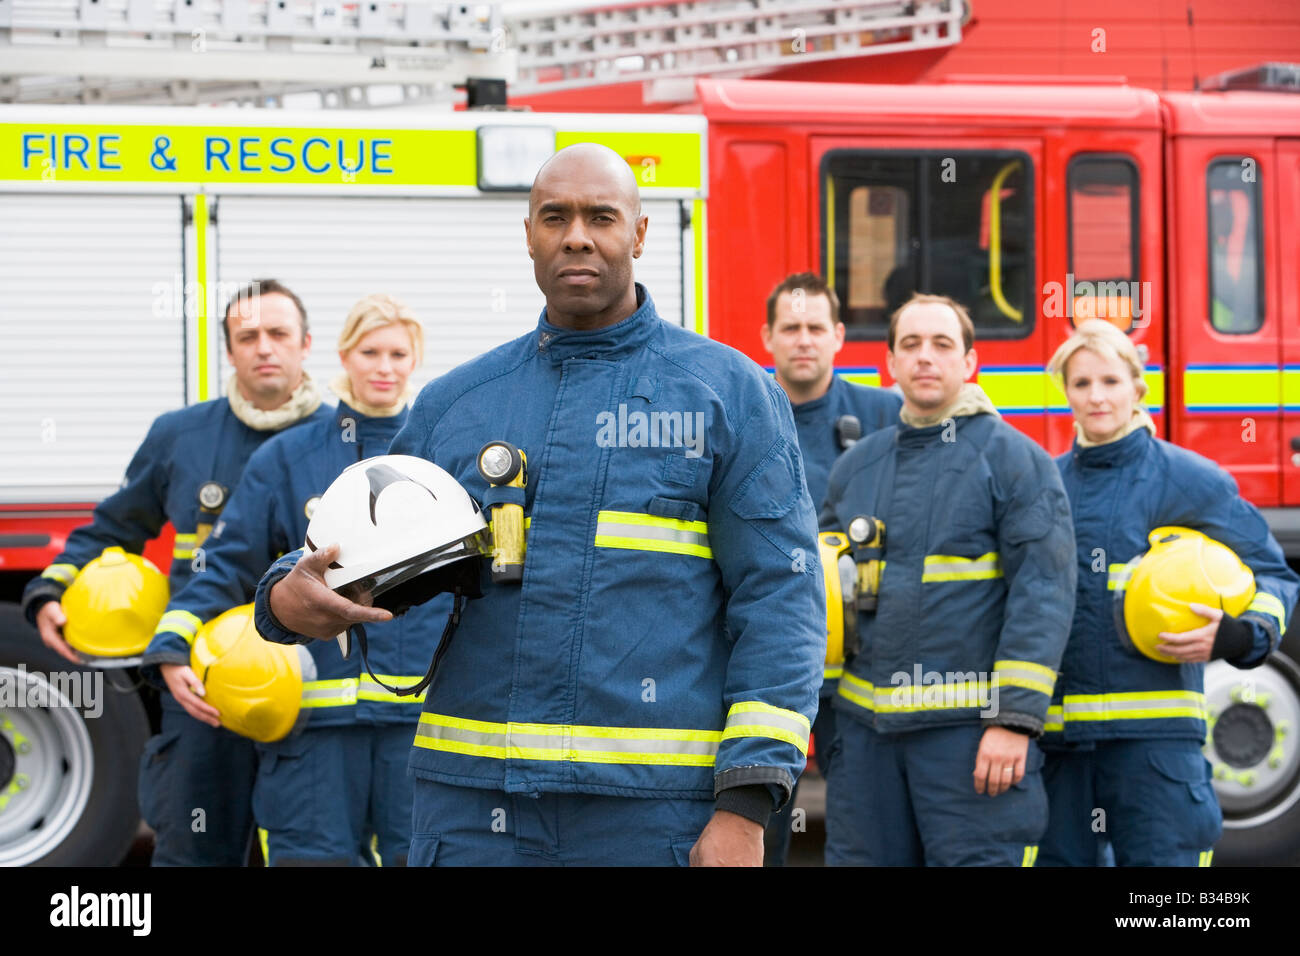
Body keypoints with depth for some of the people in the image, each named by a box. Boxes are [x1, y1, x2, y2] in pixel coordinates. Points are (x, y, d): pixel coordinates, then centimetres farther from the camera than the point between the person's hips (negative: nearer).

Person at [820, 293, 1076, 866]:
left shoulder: (1013, 459, -2)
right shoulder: (858, 466, 15)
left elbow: (1042, 593, -9)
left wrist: (1014, 719, -16)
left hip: (971, 728, -5)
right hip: (868, 727, 6)